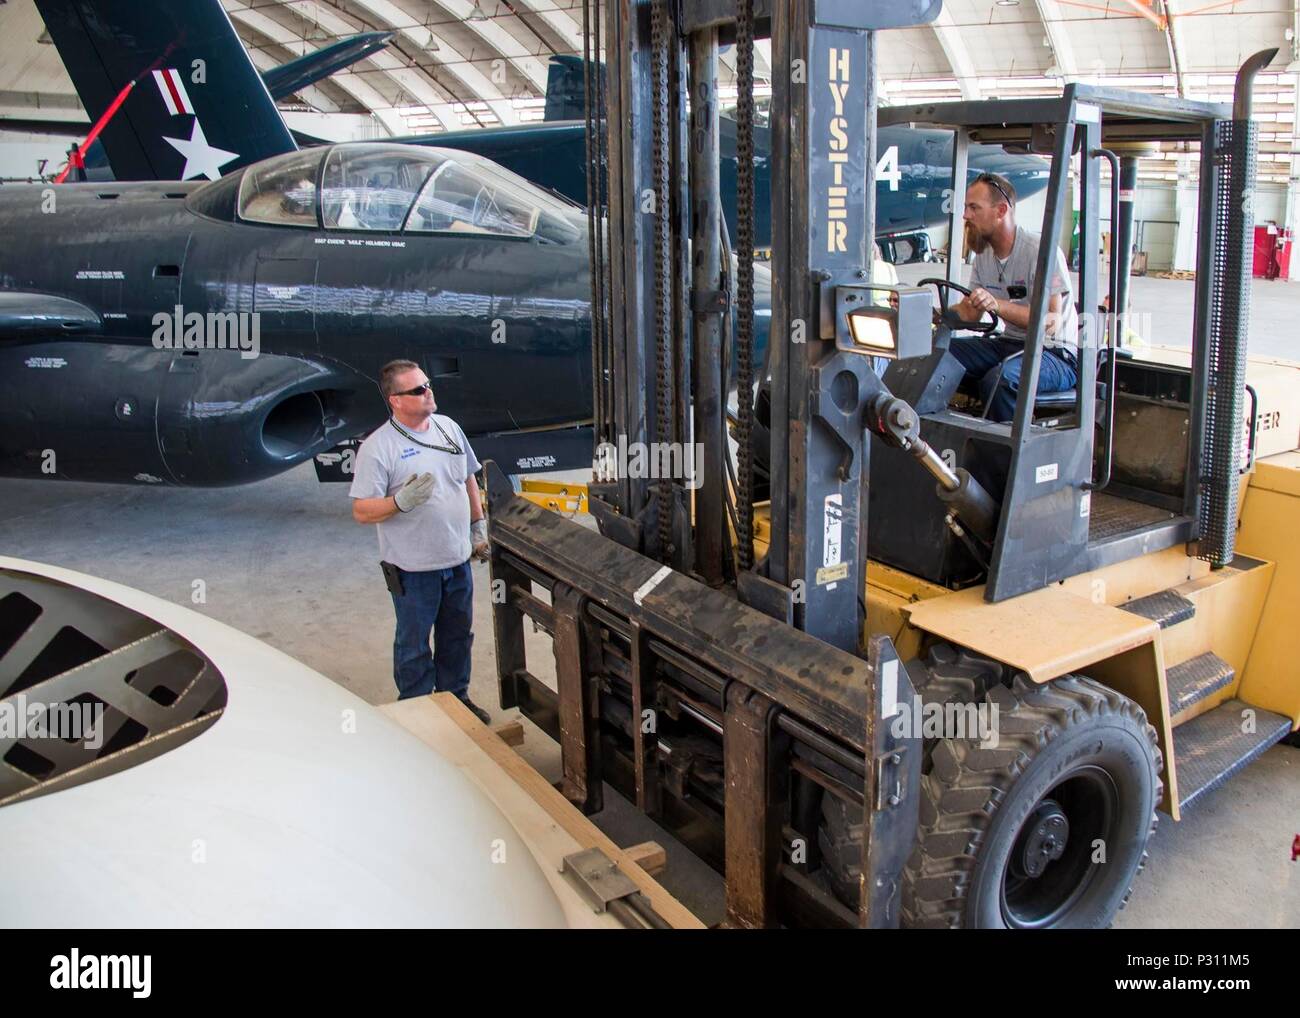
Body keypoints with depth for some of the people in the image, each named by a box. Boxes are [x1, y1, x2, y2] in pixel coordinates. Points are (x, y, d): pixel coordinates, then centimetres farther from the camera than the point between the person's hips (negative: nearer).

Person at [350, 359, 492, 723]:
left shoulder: (448, 427, 4)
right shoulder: (377, 447, -15)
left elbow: (468, 479, 16)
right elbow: (361, 511, -16)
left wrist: (478, 526, 15)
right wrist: (401, 501, -32)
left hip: (458, 559, 6)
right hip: (413, 569, -6)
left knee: (457, 636, 21)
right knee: (413, 647, 10)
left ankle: (456, 696, 39)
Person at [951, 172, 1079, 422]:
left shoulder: (1040, 251, -15)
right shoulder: (984, 253, 9)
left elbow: (1051, 322, -22)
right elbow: (969, 313, 12)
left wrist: (998, 305, -35)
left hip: (1057, 354, -7)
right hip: (1010, 344, 7)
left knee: (1000, 379, -36)